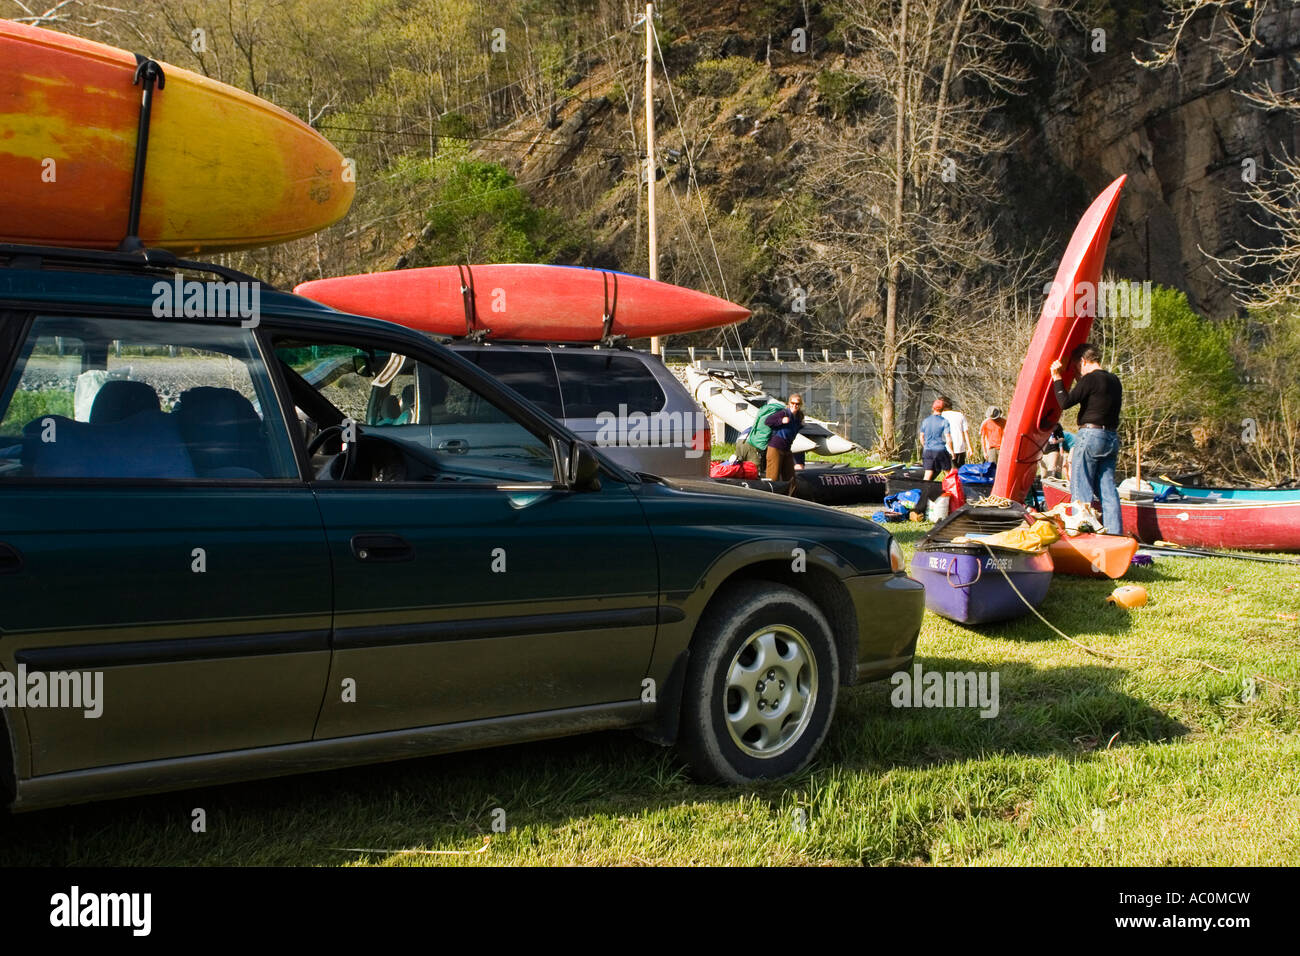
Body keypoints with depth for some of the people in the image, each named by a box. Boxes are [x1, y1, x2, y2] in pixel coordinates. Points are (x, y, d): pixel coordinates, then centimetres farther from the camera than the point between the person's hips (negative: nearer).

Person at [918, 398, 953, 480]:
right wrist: (951, 452, -1)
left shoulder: (926, 421, 5)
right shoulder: (944, 421, -8)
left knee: (928, 475, 0)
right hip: (941, 450, -3)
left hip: (928, 451, 3)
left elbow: (921, 437, 13)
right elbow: (948, 439, -12)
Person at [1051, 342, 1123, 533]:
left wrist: (1057, 378, -6)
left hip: (1091, 434, -8)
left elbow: (1065, 403, -15)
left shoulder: (1090, 379, -10)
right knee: (1108, 489, 8)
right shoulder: (1114, 380, 15)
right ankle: (1115, 533, 5)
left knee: (1081, 488, -2)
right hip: (1112, 438, 8)